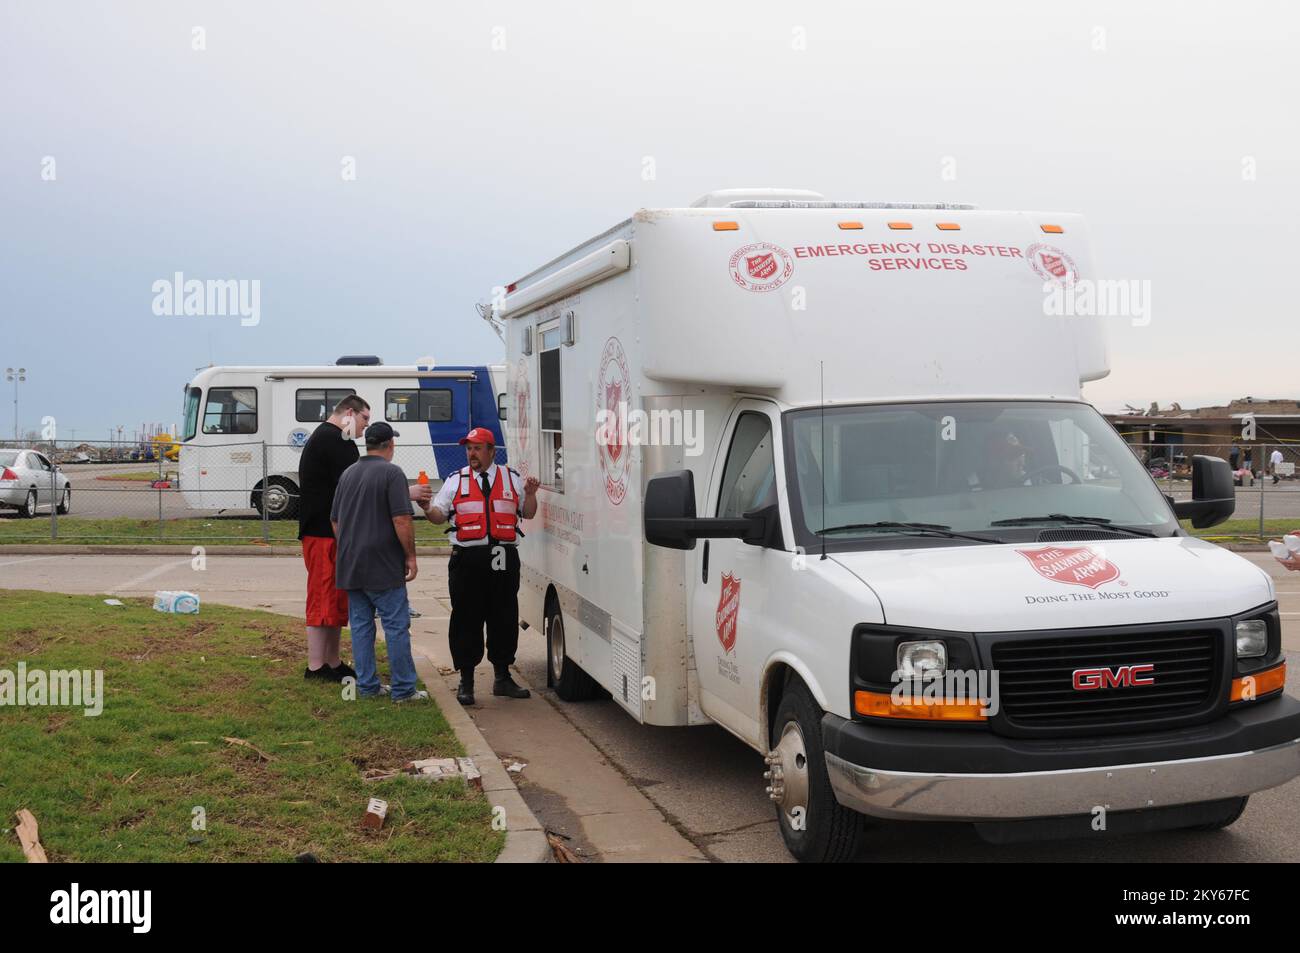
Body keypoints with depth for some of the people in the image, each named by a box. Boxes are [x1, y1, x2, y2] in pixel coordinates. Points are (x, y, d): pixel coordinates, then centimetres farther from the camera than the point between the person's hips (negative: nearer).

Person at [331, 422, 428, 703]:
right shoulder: (391, 473, -10)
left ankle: (367, 686, 14)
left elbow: (335, 520, 18)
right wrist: (410, 556, -9)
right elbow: (402, 520, -17)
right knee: (396, 626, -2)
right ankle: (403, 689, 0)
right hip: (383, 567, -7)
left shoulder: (348, 474, 12)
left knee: (360, 625, 10)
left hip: (350, 566, 7)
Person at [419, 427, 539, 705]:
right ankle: (466, 681, 11)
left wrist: (530, 494, -3)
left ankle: (502, 677, 20)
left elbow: (528, 514, 16)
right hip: (467, 559, -1)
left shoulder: (512, 478, 12)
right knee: (466, 619, 1)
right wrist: (426, 507, -13)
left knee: (504, 618, 7)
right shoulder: (455, 480, 10)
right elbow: (439, 515, 7)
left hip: (504, 558, 1)